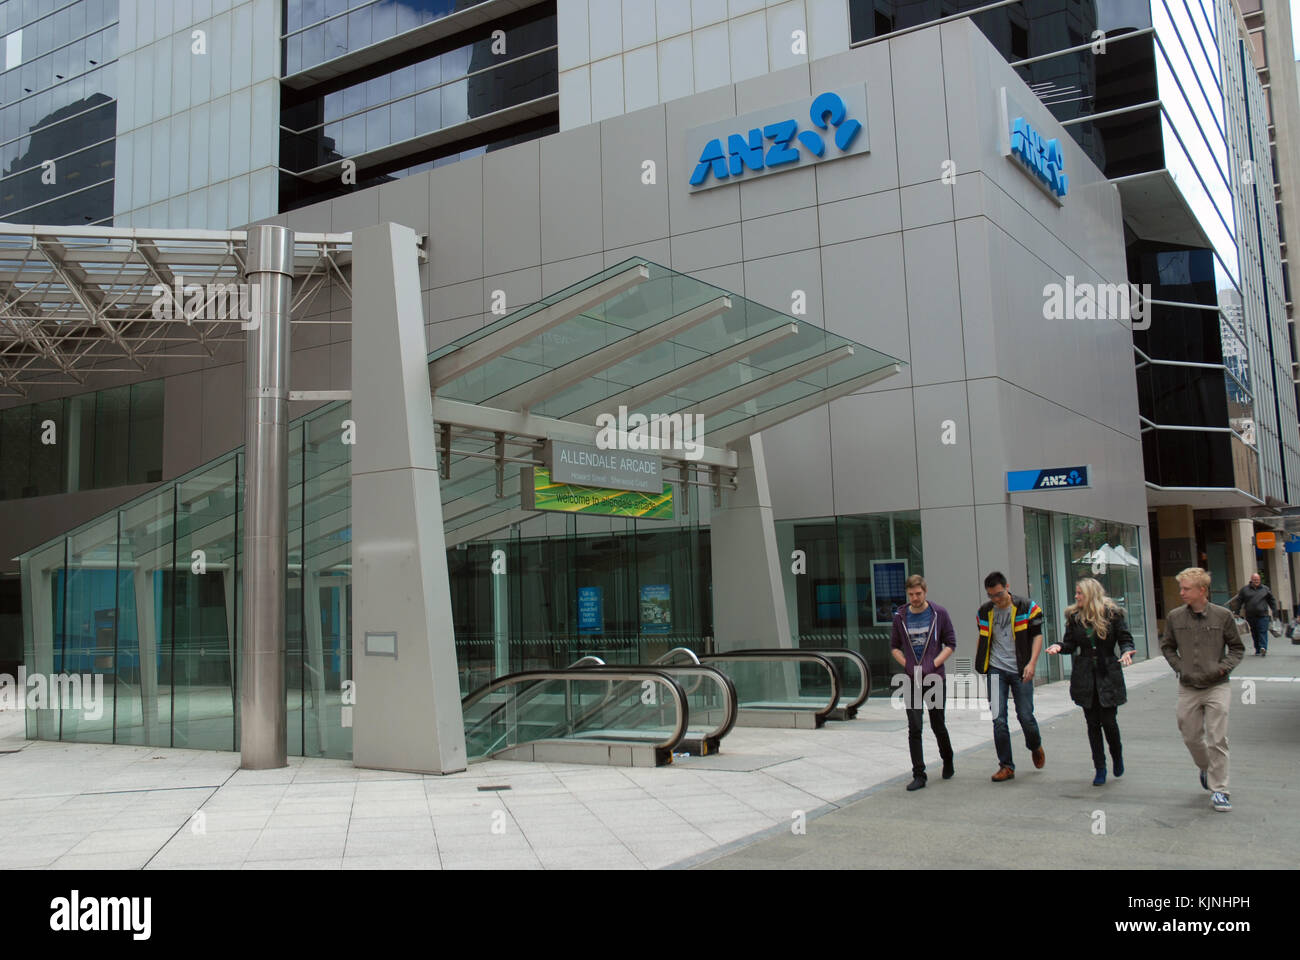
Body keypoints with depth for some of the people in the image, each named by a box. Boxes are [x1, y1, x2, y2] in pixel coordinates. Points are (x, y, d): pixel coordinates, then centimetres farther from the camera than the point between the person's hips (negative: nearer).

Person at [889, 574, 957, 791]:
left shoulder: (939, 613, -1)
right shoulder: (900, 616, 4)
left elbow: (950, 643, 2)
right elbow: (894, 646, 13)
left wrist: (933, 664, -9)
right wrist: (907, 665, -4)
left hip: (934, 678, -1)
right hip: (911, 680, 1)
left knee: (938, 725, 9)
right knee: (914, 729, -3)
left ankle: (948, 761, 35)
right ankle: (919, 775, 2)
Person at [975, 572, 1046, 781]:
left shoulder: (1026, 607, -4)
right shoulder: (985, 611, 6)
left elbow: (1037, 635, -2)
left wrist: (1031, 663, -13)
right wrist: (982, 665, 16)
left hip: (1020, 671, -2)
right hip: (996, 670, 2)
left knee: (1025, 716, 2)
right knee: (998, 720, -3)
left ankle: (1036, 747, 34)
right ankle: (1006, 766, 5)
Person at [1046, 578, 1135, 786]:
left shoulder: (1112, 613, -3)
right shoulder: (1074, 616, 5)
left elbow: (1125, 639, 0)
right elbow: (1071, 643, 8)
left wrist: (1126, 652, -20)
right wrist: (1059, 646, -12)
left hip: (1108, 675, -3)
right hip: (1084, 677, 3)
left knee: (1108, 721, -3)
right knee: (1093, 723, 5)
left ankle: (1117, 756, 28)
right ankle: (1100, 769, 15)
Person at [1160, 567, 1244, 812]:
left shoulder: (1222, 615, -6)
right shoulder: (1174, 617, -1)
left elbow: (1237, 648, 5)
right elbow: (1167, 646, 13)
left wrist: (1223, 667, -9)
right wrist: (1179, 667, 0)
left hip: (1217, 687, -3)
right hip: (1188, 688, 3)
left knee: (1217, 740, -5)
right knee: (1191, 737, 11)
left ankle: (1218, 790, 4)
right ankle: (1206, 769, 40)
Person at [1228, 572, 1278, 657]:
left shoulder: (1265, 589, 9)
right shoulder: (1245, 589, 8)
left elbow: (1272, 600, 17)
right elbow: (1238, 601, 11)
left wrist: (1274, 611, 10)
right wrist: (1236, 612, 6)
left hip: (1263, 615, -1)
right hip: (1250, 616, 1)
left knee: (1263, 632, -11)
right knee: (1254, 634, 5)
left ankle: (1263, 648, -20)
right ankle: (1258, 650, 11)